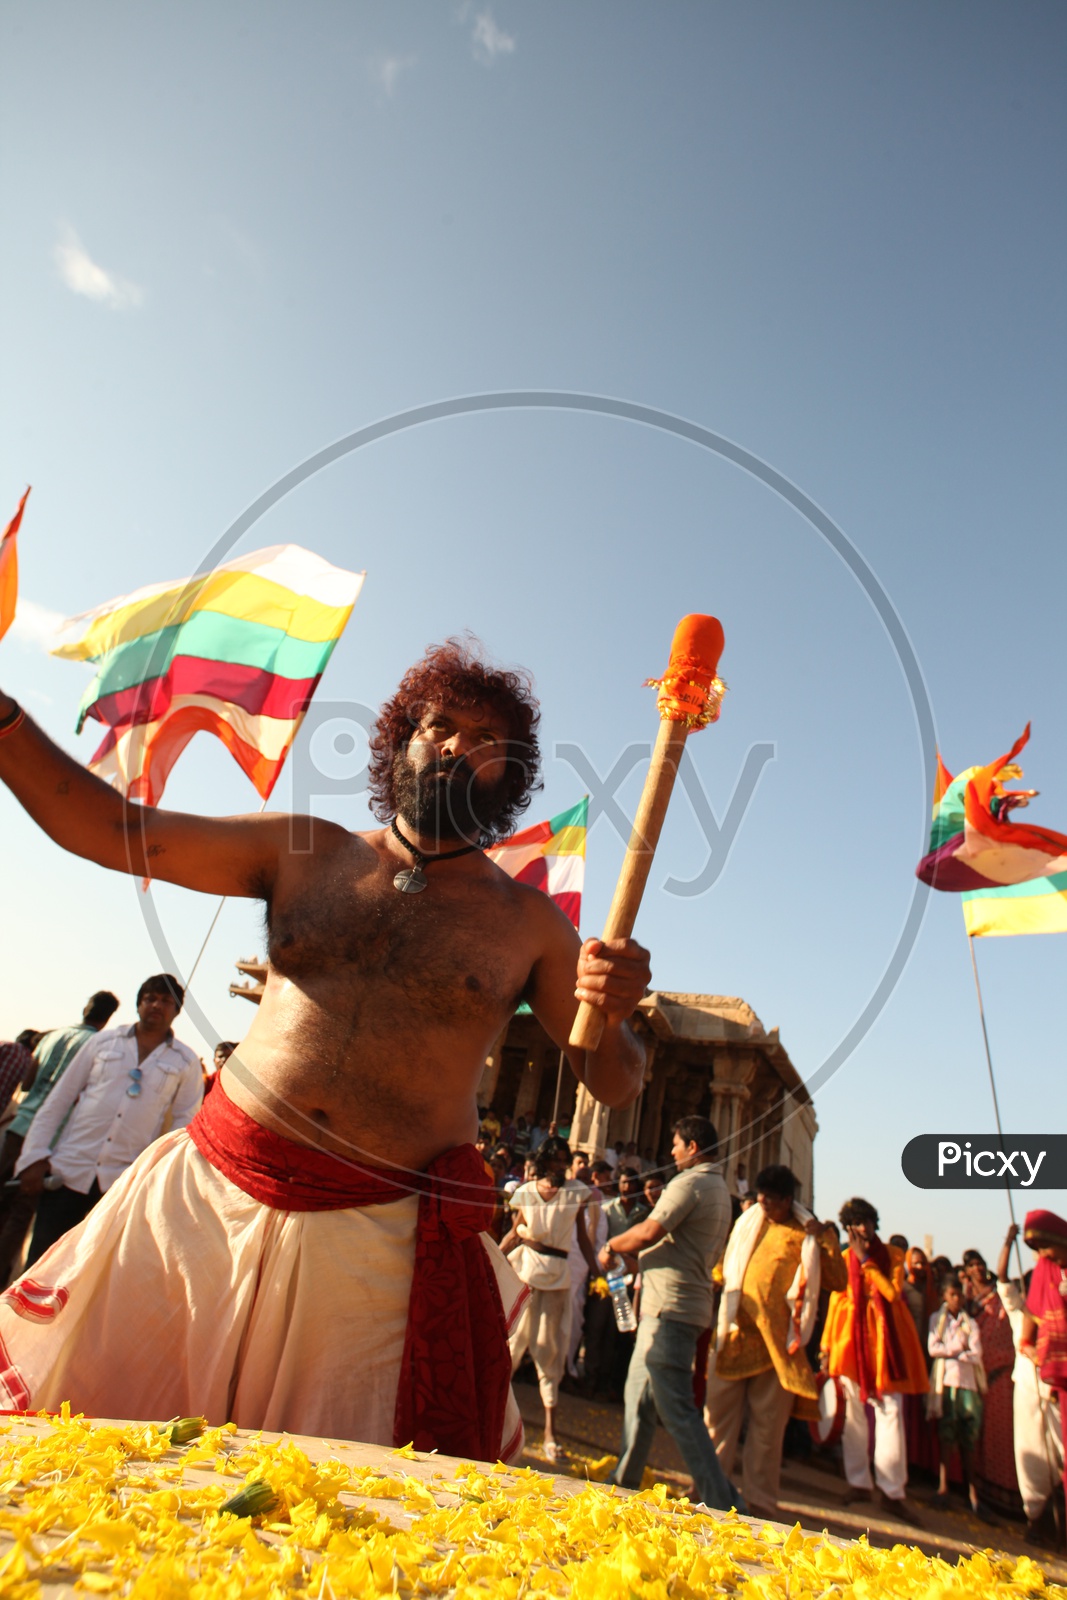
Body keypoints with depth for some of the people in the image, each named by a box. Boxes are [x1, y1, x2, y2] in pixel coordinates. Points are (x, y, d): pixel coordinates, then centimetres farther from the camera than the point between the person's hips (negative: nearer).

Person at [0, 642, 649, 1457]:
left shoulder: (529, 921, 0)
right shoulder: (308, 852, 4)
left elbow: (614, 1083, 2)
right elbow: (114, 830, 4)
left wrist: (613, 1016, -20)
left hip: (385, 1232, -1)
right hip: (211, 1190, 2)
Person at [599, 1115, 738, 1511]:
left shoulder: (690, 1183, -15)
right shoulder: (720, 1189, 16)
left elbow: (649, 1232, -23)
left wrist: (611, 1246, -6)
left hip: (670, 1308, -10)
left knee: (676, 1409, -5)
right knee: (638, 1398, 18)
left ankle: (720, 1502, 0)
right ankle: (624, 1481, 27)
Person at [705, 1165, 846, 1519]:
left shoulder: (807, 1233, 2)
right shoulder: (747, 1222, 12)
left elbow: (838, 1281, -5)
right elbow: (726, 1269, 21)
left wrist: (827, 1241, -18)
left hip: (777, 1338, -3)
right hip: (735, 1330, 3)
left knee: (768, 1422, 7)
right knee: (718, 1410, 7)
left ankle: (759, 1500, 20)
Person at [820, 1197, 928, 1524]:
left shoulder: (892, 1255, 3)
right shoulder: (844, 1259, 6)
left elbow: (893, 1292, -11)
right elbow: (835, 1302, 8)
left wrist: (866, 1260, -11)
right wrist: (826, 1346, 7)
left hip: (885, 1337, -1)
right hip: (851, 1337, 2)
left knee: (889, 1411, -5)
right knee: (854, 1412, 6)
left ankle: (893, 1491, 4)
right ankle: (859, 1483, 18)